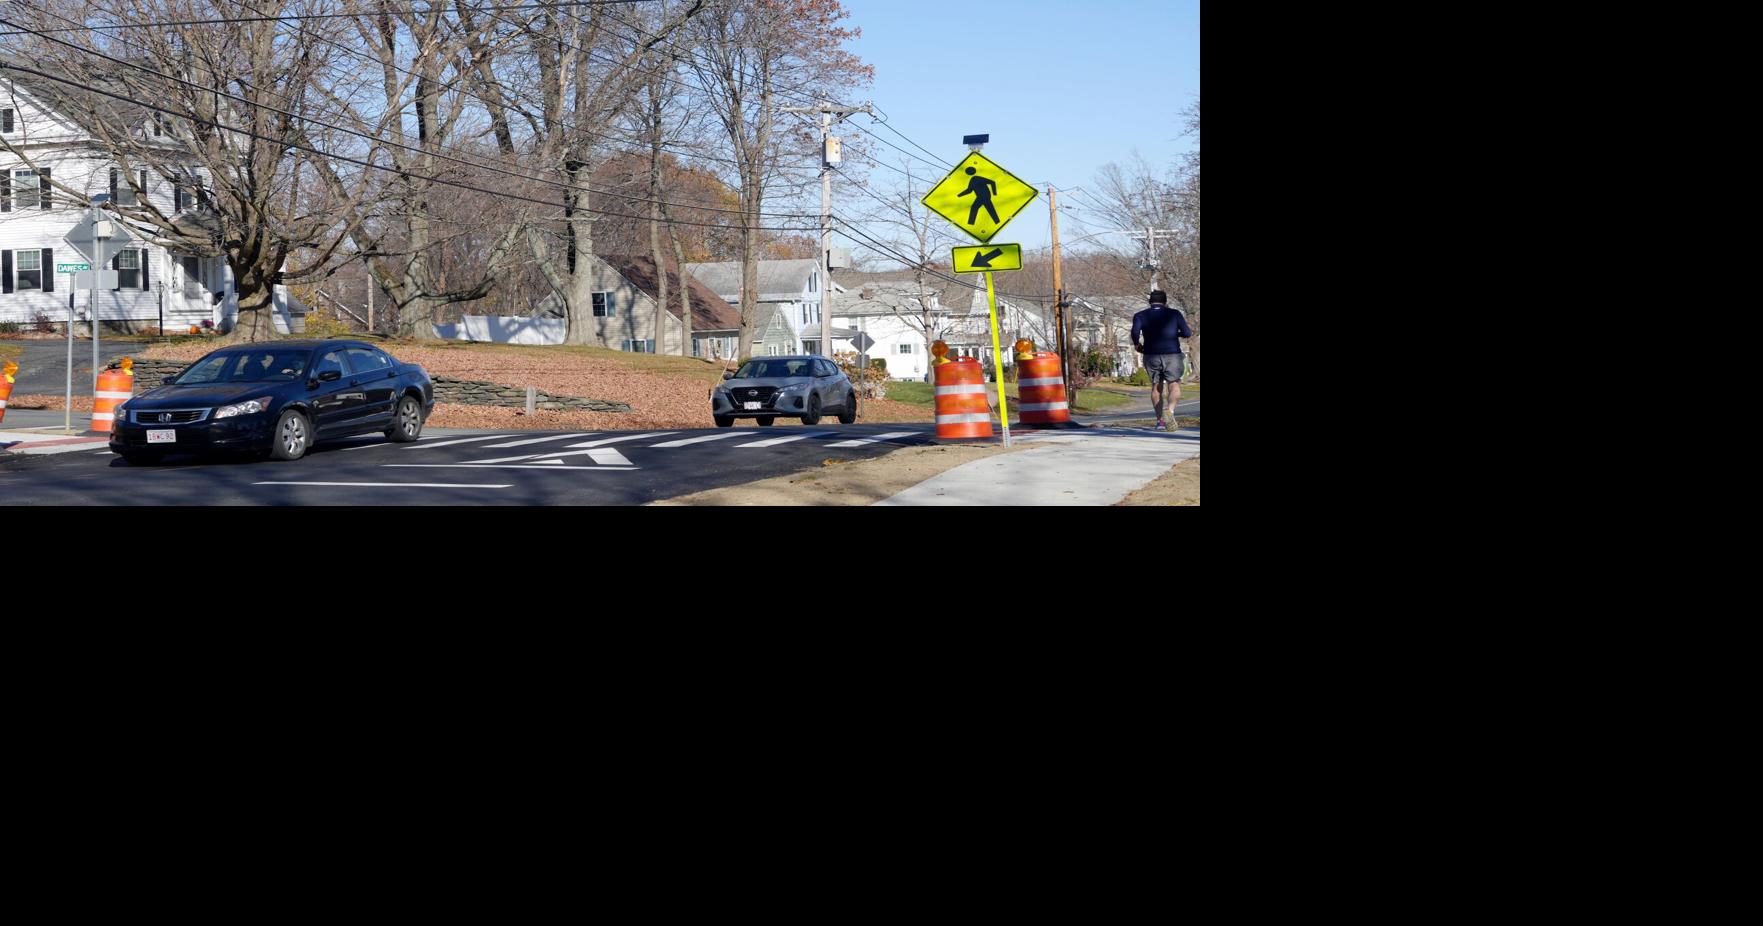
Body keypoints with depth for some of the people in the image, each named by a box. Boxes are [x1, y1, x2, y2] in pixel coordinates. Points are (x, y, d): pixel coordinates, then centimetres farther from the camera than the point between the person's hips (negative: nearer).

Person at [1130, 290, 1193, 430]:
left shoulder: (1140, 316, 4)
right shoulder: (1174, 314, 4)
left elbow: (1135, 331, -14)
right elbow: (1187, 333, 2)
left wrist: (1137, 344, 4)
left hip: (1151, 355, 2)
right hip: (1172, 354, -2)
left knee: (1156, 387, 15)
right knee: (1174, 386, 2)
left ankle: (1160, 420, 12)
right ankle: (1170, 411, -25)